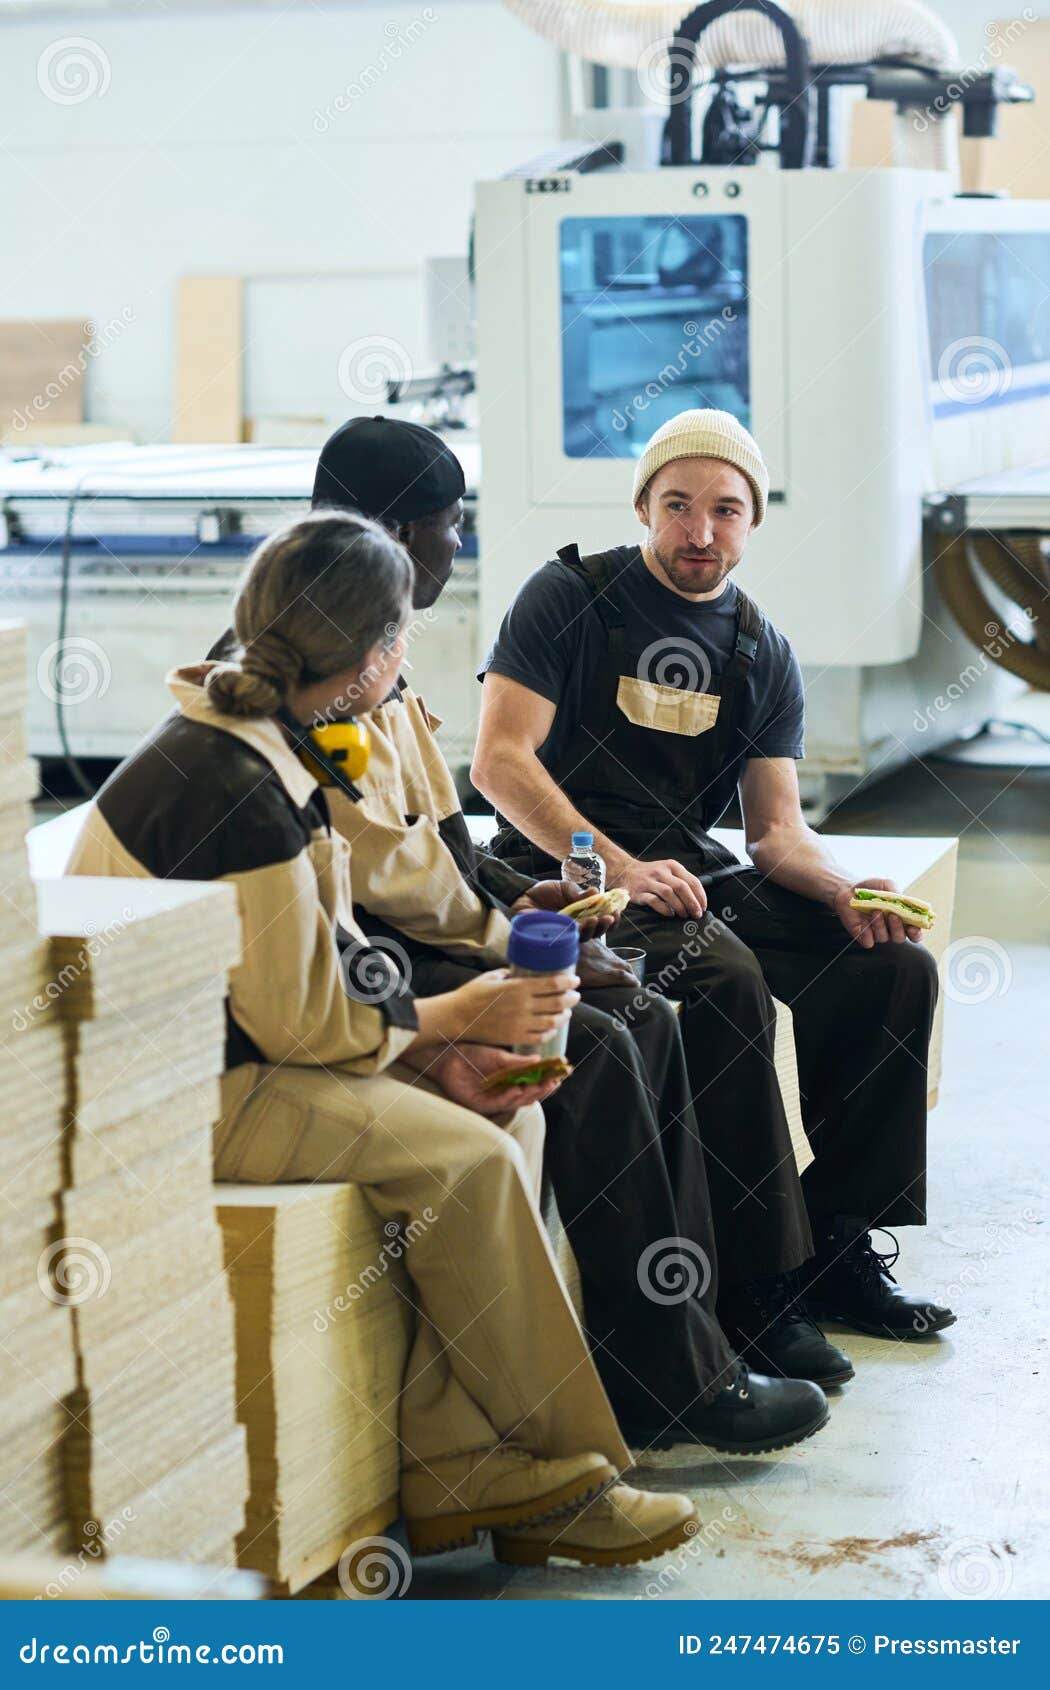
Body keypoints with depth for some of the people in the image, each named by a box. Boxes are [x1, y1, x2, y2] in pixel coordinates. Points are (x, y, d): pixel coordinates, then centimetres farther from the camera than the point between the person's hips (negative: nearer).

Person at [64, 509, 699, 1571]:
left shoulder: (248, 737, 8)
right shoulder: (236, 791, -25)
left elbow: (319, 966, 13)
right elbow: (302, 1021, -20)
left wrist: (436, 1047, 0)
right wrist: (457, 1017, -6)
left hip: (228, 1046, 11)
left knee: (506, 1118, 1)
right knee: (464, 1161, -20)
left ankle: (451, 1468, -4)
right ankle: (555, 1468, -4)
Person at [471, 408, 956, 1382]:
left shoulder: (762, 654, 13)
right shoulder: (569, 597, -3)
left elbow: (778, 831, 8)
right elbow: (501, 762, -12)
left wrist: (843, 891, -15)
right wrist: (620, 866, -24)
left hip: (698, 871, 6)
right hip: (569, 871, -6)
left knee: (895, 965, -14)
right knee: (725, 979, -34)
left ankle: (835, 1246, -5)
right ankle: (755, 1287, -27)